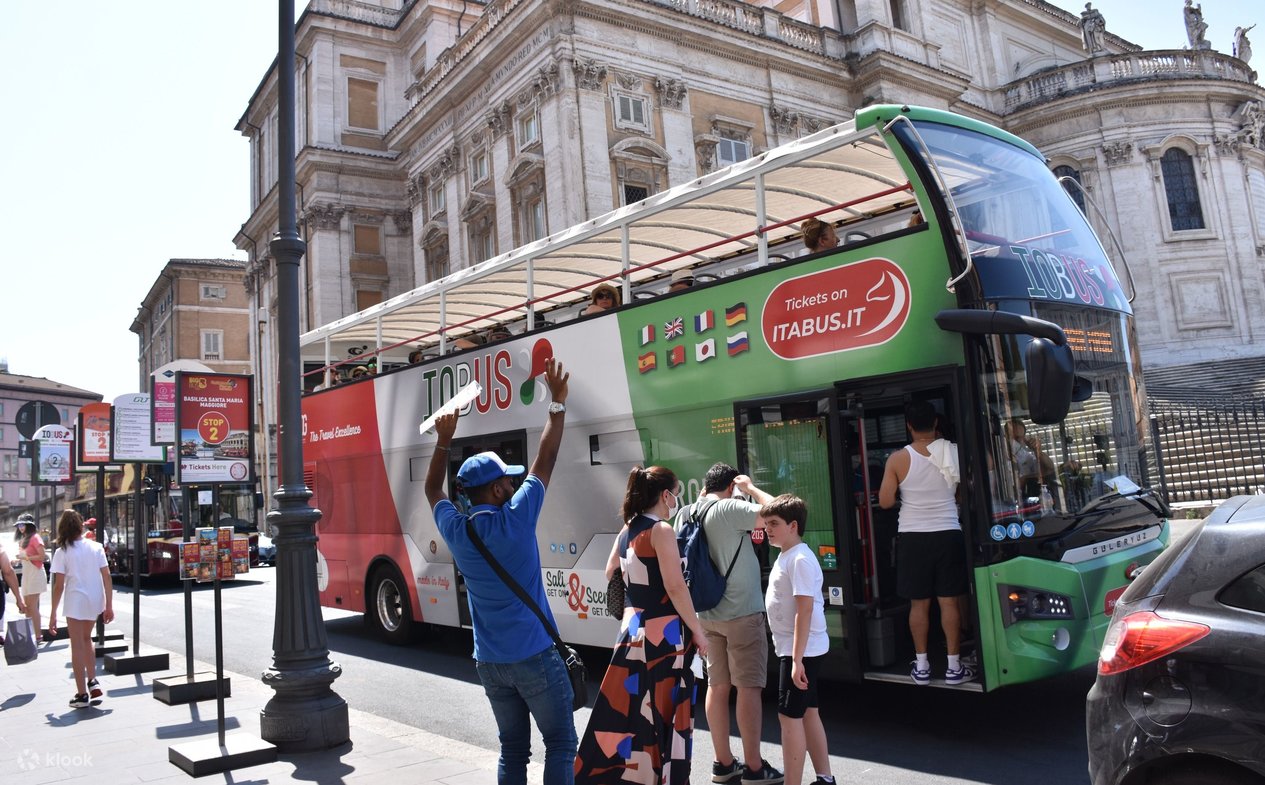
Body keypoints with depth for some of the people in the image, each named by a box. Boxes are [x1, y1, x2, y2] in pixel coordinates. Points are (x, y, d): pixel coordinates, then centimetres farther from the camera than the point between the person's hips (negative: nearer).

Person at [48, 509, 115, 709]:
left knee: (78, 646, 4)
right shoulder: (96, 547, 1)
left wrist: (53, 614, -3)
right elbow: (107, 577, -1)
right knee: (86, 640, 24)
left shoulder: (62, 552, -8)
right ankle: (92, 681, 15)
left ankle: (82, 694, 7)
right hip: (95, 601, 4)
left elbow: (59, 586, -10)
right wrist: (109, 606, 5)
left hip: (75, 603, -4)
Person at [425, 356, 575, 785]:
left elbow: (433, 490, 19)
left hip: (490, 662, 6)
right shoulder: (516, 520, -14)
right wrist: (558, 404, 1)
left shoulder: (455, 529, -2)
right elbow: (544, 462, -6)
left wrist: (443, 440, 19)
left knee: (513, 748, 16)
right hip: (534, 656, -5)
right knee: (560, 743, 7)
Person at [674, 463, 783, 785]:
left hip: (708, 614, 7)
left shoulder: (686, 514, 5)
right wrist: (751, 488, -6)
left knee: (717, 686, 12)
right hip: (742, 613, -7)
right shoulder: (730, 508, -16)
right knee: (748, 688, 1)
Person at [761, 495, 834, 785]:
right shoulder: (785, 556, 10)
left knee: (789, 716, -3)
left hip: (802, 651, -10)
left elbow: (805, 610, -24)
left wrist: (797, 659, -25)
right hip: (793, 649, 10)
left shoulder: (800, 559, -20)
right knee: (808, 712, 16)